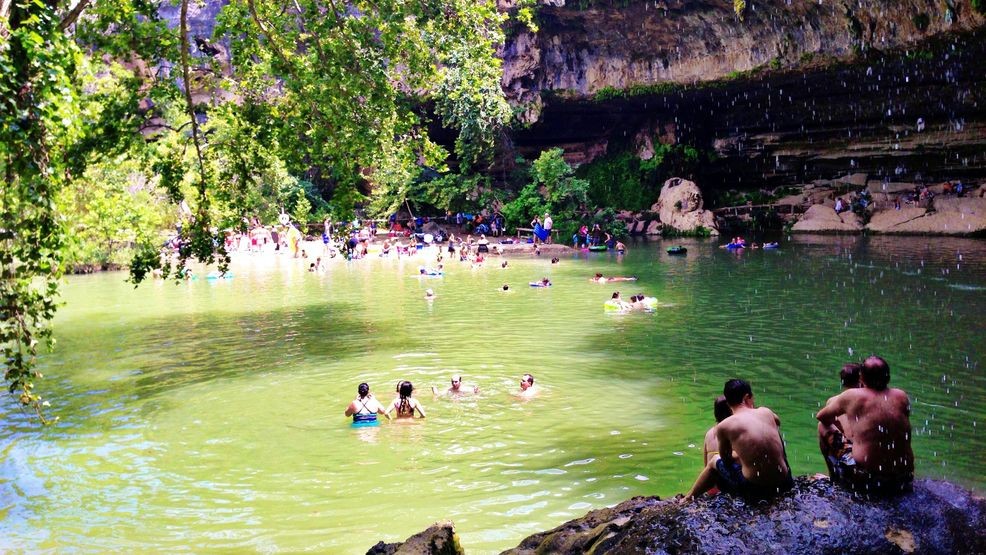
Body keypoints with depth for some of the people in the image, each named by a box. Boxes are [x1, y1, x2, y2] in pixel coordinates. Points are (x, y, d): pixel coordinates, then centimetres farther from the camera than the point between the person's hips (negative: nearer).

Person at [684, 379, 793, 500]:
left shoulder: (723, 427, -7)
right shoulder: (766, 412, 2)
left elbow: (725, 458, 10)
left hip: (754, 490, -3)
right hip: (784, 484, 3)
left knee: (715, 461, 26)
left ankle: (688, 498, 41)